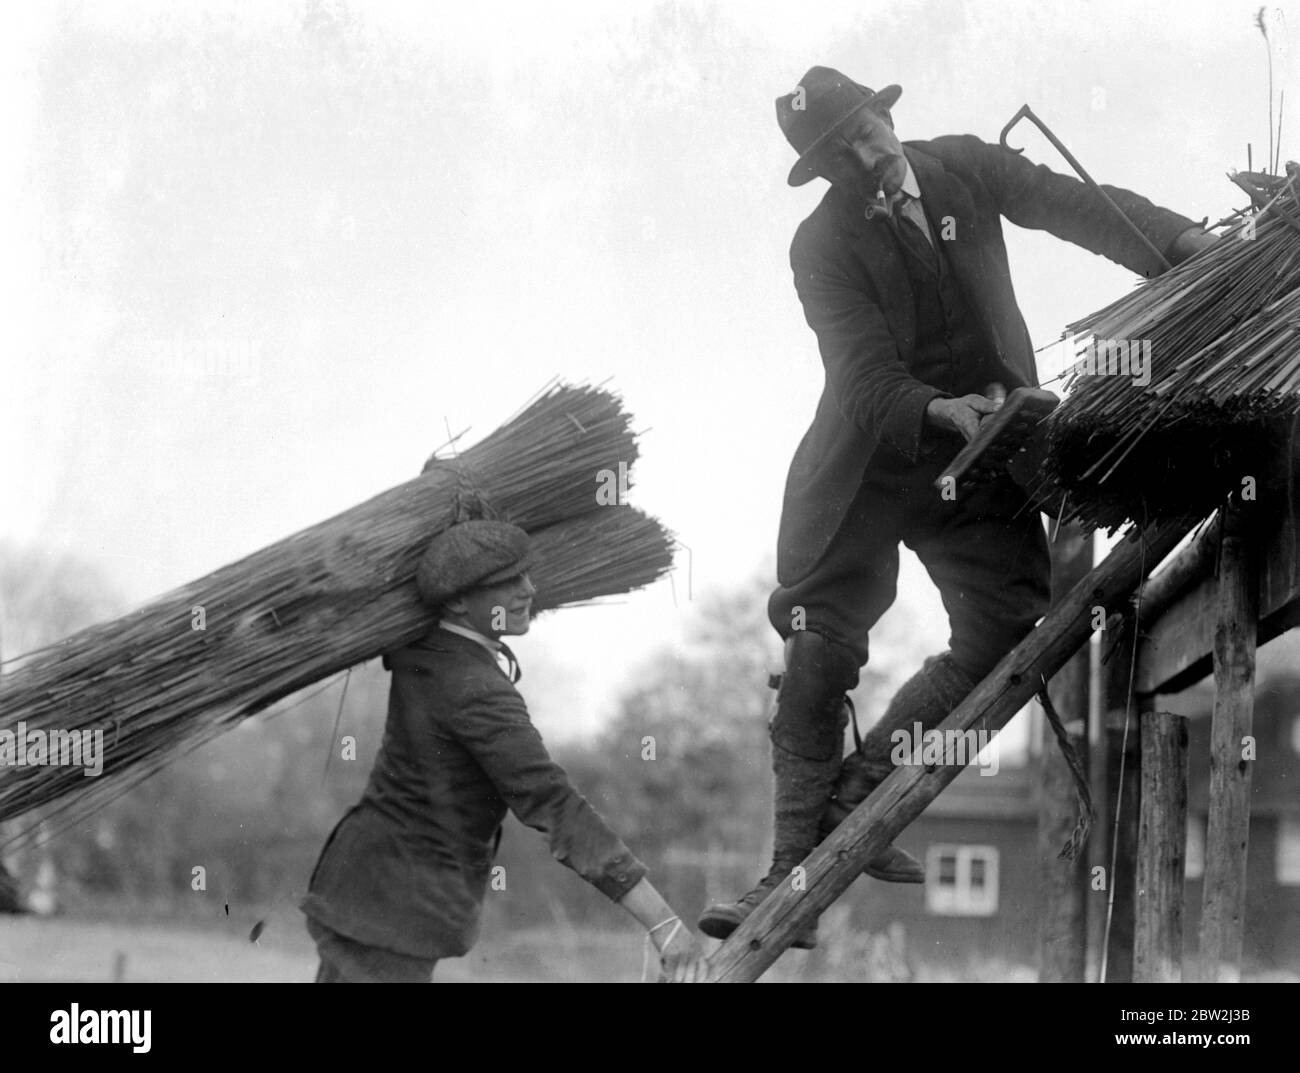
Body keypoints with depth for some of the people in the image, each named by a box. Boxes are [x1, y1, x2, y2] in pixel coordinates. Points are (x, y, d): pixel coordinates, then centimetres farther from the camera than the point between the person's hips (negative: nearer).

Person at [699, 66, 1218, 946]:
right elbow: (868, 377, -19)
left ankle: (854, 795, 4)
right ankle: (794, 871, -5)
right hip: (869, 461, -3)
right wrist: (939, 411, -38)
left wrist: (1190, 243, -17)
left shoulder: (964, 167, -1)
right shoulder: (823, 247, -12)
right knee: (820, 654, -9)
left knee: (1002, 641, -9)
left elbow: (1078, 207, -4)